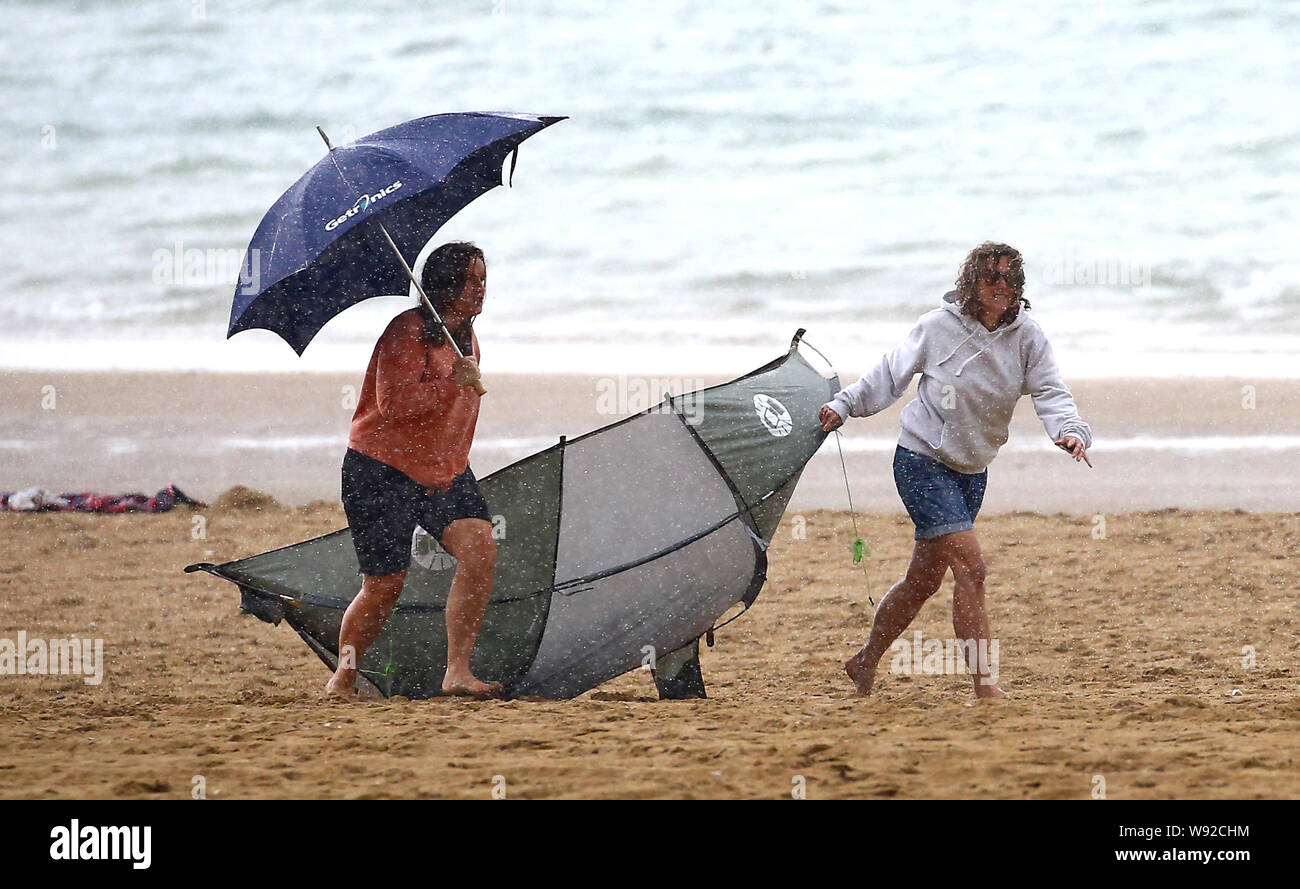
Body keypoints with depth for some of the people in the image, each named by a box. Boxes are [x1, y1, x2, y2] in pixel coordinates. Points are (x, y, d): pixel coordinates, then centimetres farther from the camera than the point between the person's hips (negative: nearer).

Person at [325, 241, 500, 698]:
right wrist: (453, 383, -27)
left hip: (445, 471, 7)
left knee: (479, 546, -19)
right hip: (383, 471, -7)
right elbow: (393, 403, -23)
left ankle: (457, 671, -19)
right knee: (384, 585, -5)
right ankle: (343, 678, 18)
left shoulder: (467, 339, 13)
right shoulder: (408, 331, -13)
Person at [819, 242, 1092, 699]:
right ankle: (984, 683, -17)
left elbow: (1051, 392, -11)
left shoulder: (1026, 337, -4)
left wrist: (1070, 430, -30)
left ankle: (865, 663, 33)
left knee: (924, 580, 14)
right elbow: (891, 375, 2)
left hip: (972, 472, 5)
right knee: (970, 566, -18)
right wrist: (845, 405, -1)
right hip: (922, 461, -5)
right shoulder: (938, 327, -11)